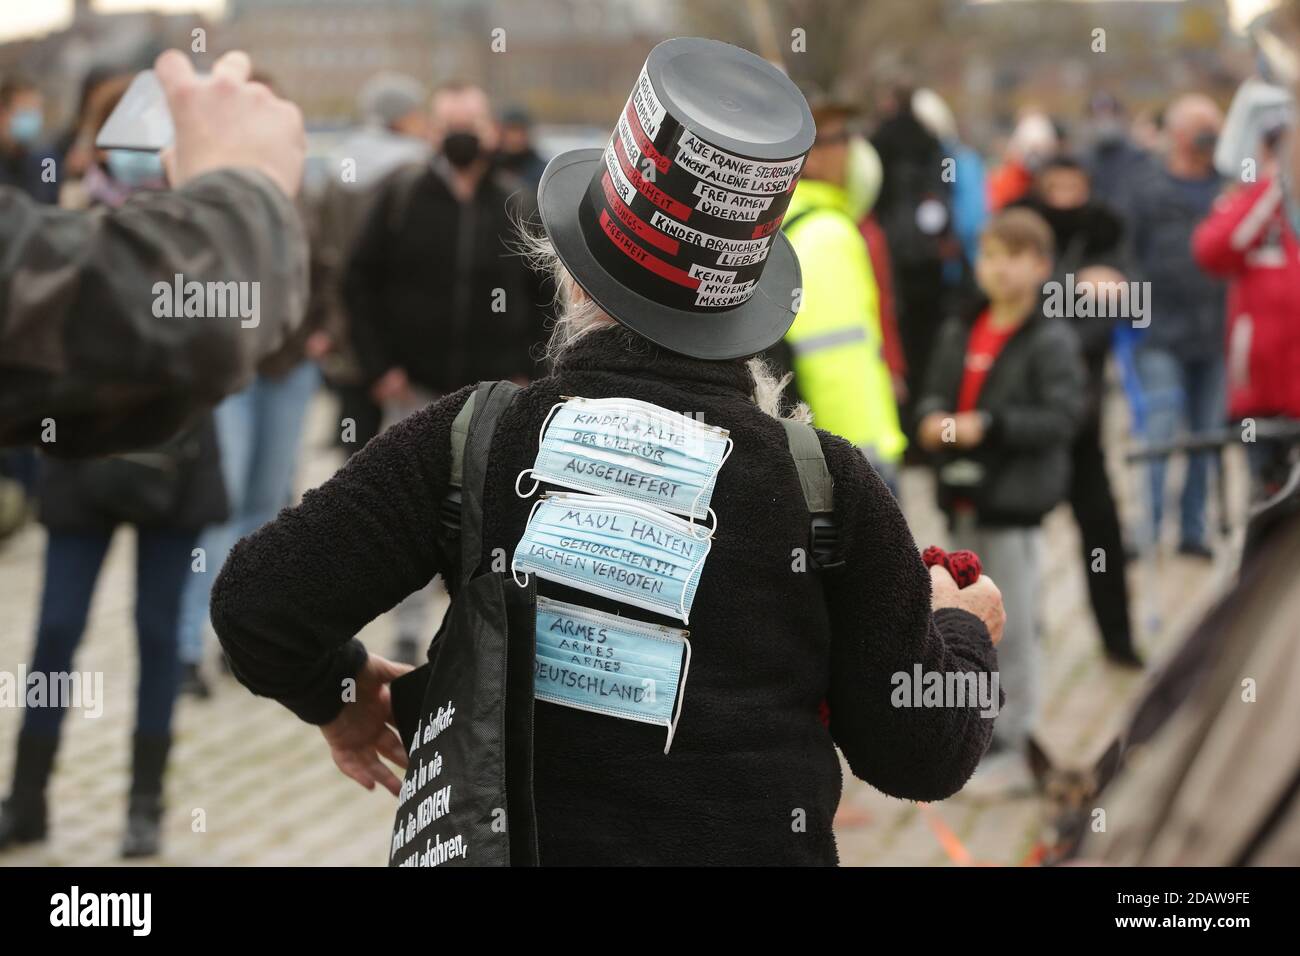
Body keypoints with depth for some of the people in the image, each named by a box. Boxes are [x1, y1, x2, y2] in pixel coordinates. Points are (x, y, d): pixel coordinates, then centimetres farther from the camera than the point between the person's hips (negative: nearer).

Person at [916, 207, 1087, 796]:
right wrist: (932, 421, -6)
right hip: (965, 501, 7)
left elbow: (1062, 416, -16)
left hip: (1015, 503, -7)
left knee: (1014, 630, -3)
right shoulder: (959, 334, 11)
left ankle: (1017, 747, 6)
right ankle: (983, 737, 26)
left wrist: (987, 427, -22)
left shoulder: (1052, 342, -9)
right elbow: (933, 394, 17)